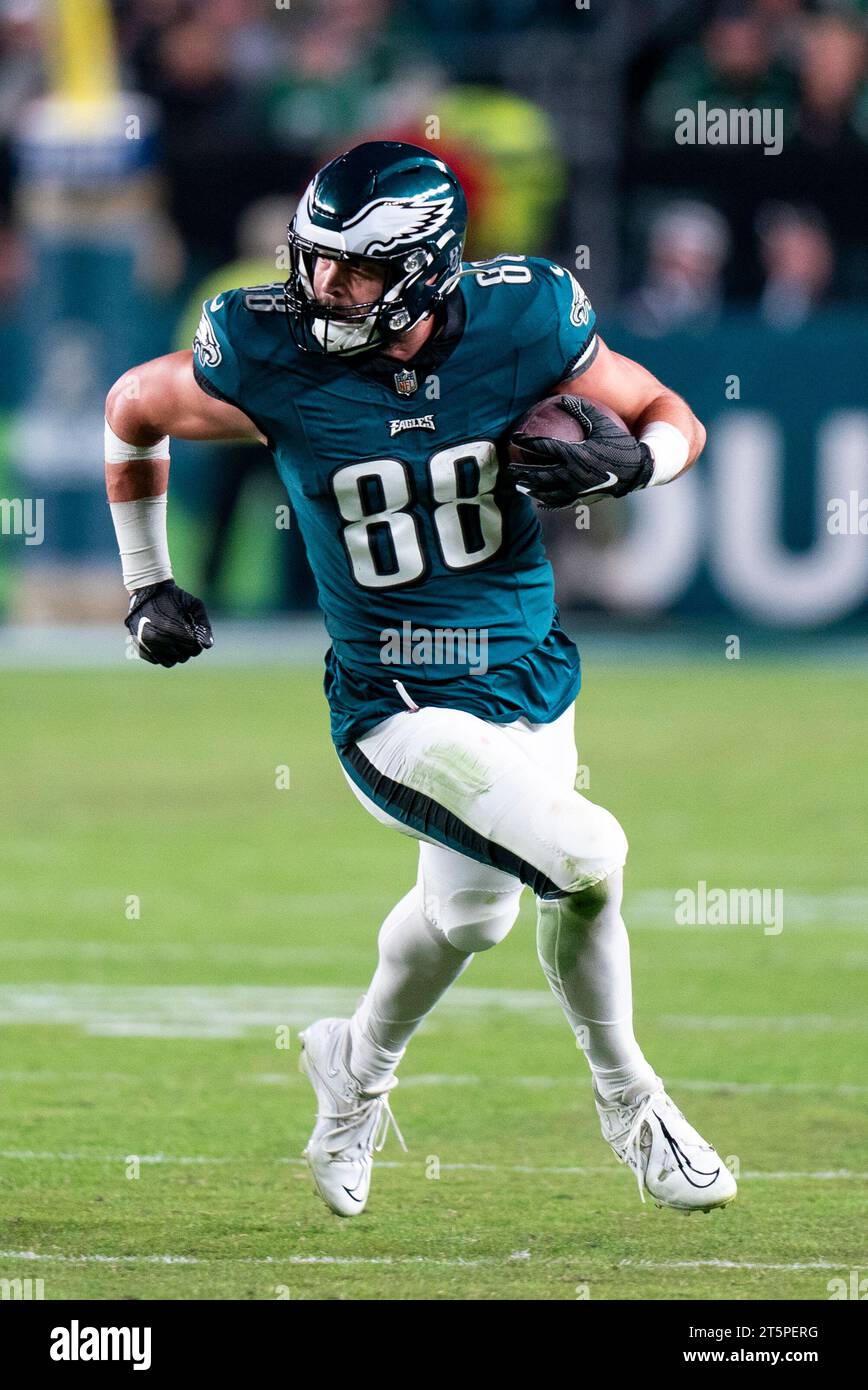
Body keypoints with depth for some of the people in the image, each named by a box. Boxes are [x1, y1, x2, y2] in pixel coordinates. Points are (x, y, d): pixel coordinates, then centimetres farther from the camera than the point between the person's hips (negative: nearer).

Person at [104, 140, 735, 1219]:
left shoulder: (522, 325, -13)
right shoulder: (274, 361, -18)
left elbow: (677, 422, 1)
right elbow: (132, 410, 2)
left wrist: (625, 461, -22)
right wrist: (149, 589, 6)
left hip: (526, 674, 4)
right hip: (396, 705, -4)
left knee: (466, 909, 18)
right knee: (585, 861, -18)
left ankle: (357, 1073, 48)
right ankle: (625, 1101, 8)